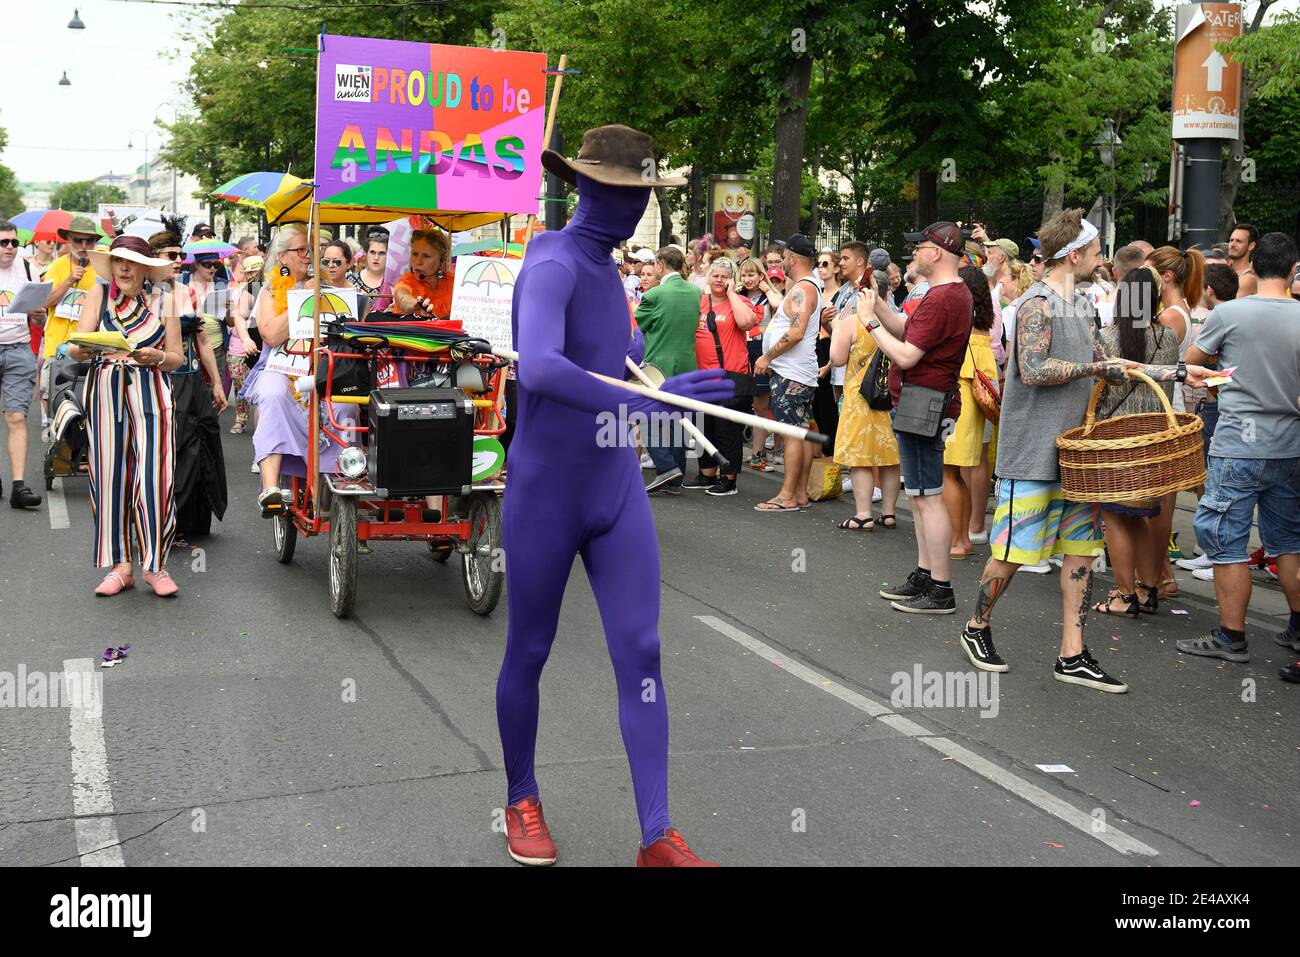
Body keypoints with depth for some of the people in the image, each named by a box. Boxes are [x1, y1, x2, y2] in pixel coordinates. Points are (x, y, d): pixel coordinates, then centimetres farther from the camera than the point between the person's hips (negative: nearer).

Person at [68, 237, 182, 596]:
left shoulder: (163, 301, 9)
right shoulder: (99, 294, 10)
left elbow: (176, 359, 7)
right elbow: (77, 351, 2)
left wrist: (155, 356, -14)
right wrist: (82, 349, -21)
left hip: (151, 393, -1)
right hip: (104, 394, 1)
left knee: (154, 477, -9)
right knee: (108, 479, 2)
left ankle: (155, 565, 3)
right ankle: (120, 566, 12)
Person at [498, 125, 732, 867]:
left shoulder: (601, 265, 8)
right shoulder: (552, 264, -19)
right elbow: (537, 369, -39)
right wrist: (645, 405, -45)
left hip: (618, 492, 7)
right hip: (545, 497, -7)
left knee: (641, 653, -2)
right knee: (529, 654, 10)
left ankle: (658, 837, 1)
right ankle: (523, 803, 31)